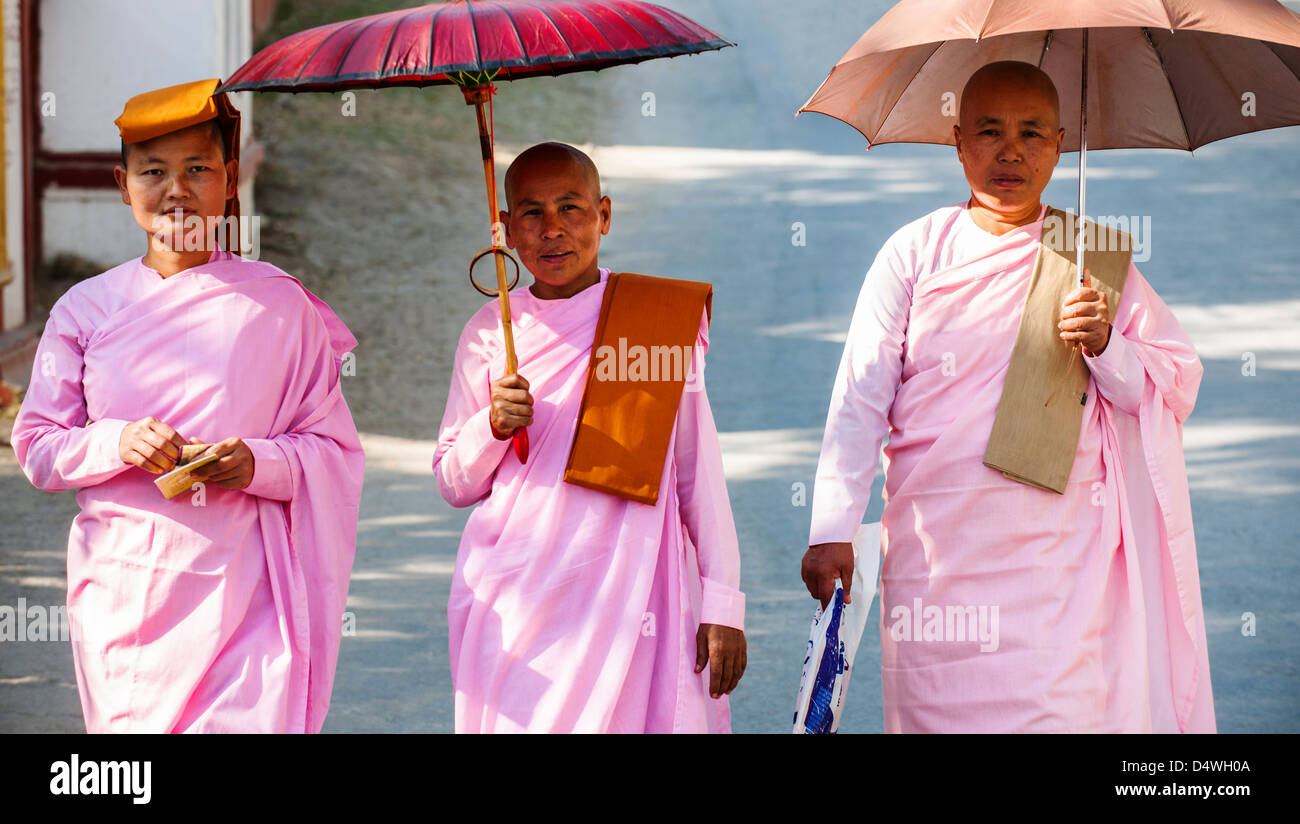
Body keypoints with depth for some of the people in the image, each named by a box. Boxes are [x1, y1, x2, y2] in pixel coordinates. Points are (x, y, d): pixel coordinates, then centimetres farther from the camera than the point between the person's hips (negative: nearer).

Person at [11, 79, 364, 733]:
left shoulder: (280, 306, 3)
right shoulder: (87, 310, 7)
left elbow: (335, 452, 4)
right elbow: (37, 446, 7)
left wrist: (258, 463, -16)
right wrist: (118, 443, -12)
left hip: (240, 581, -2)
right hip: (123, 588, 2)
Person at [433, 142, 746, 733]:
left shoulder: (659, 319, 3)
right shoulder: (489, 335, 7)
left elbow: (699, 469, 5)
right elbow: (453, 485, 13)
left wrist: (722, 605, 1)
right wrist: (493, 426, -8)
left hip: (626, 601, -1)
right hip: (513, 608, 1)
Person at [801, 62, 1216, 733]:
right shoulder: (915, 251, 6)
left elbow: (1174, 392, 9)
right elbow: (859, 395, 1)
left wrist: (1105, 346, -11)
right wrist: (832, 530, -7)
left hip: (1058, 550, 0)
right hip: (938, 545, 0)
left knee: (1065, 712, -10)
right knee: (933, 712, -5)